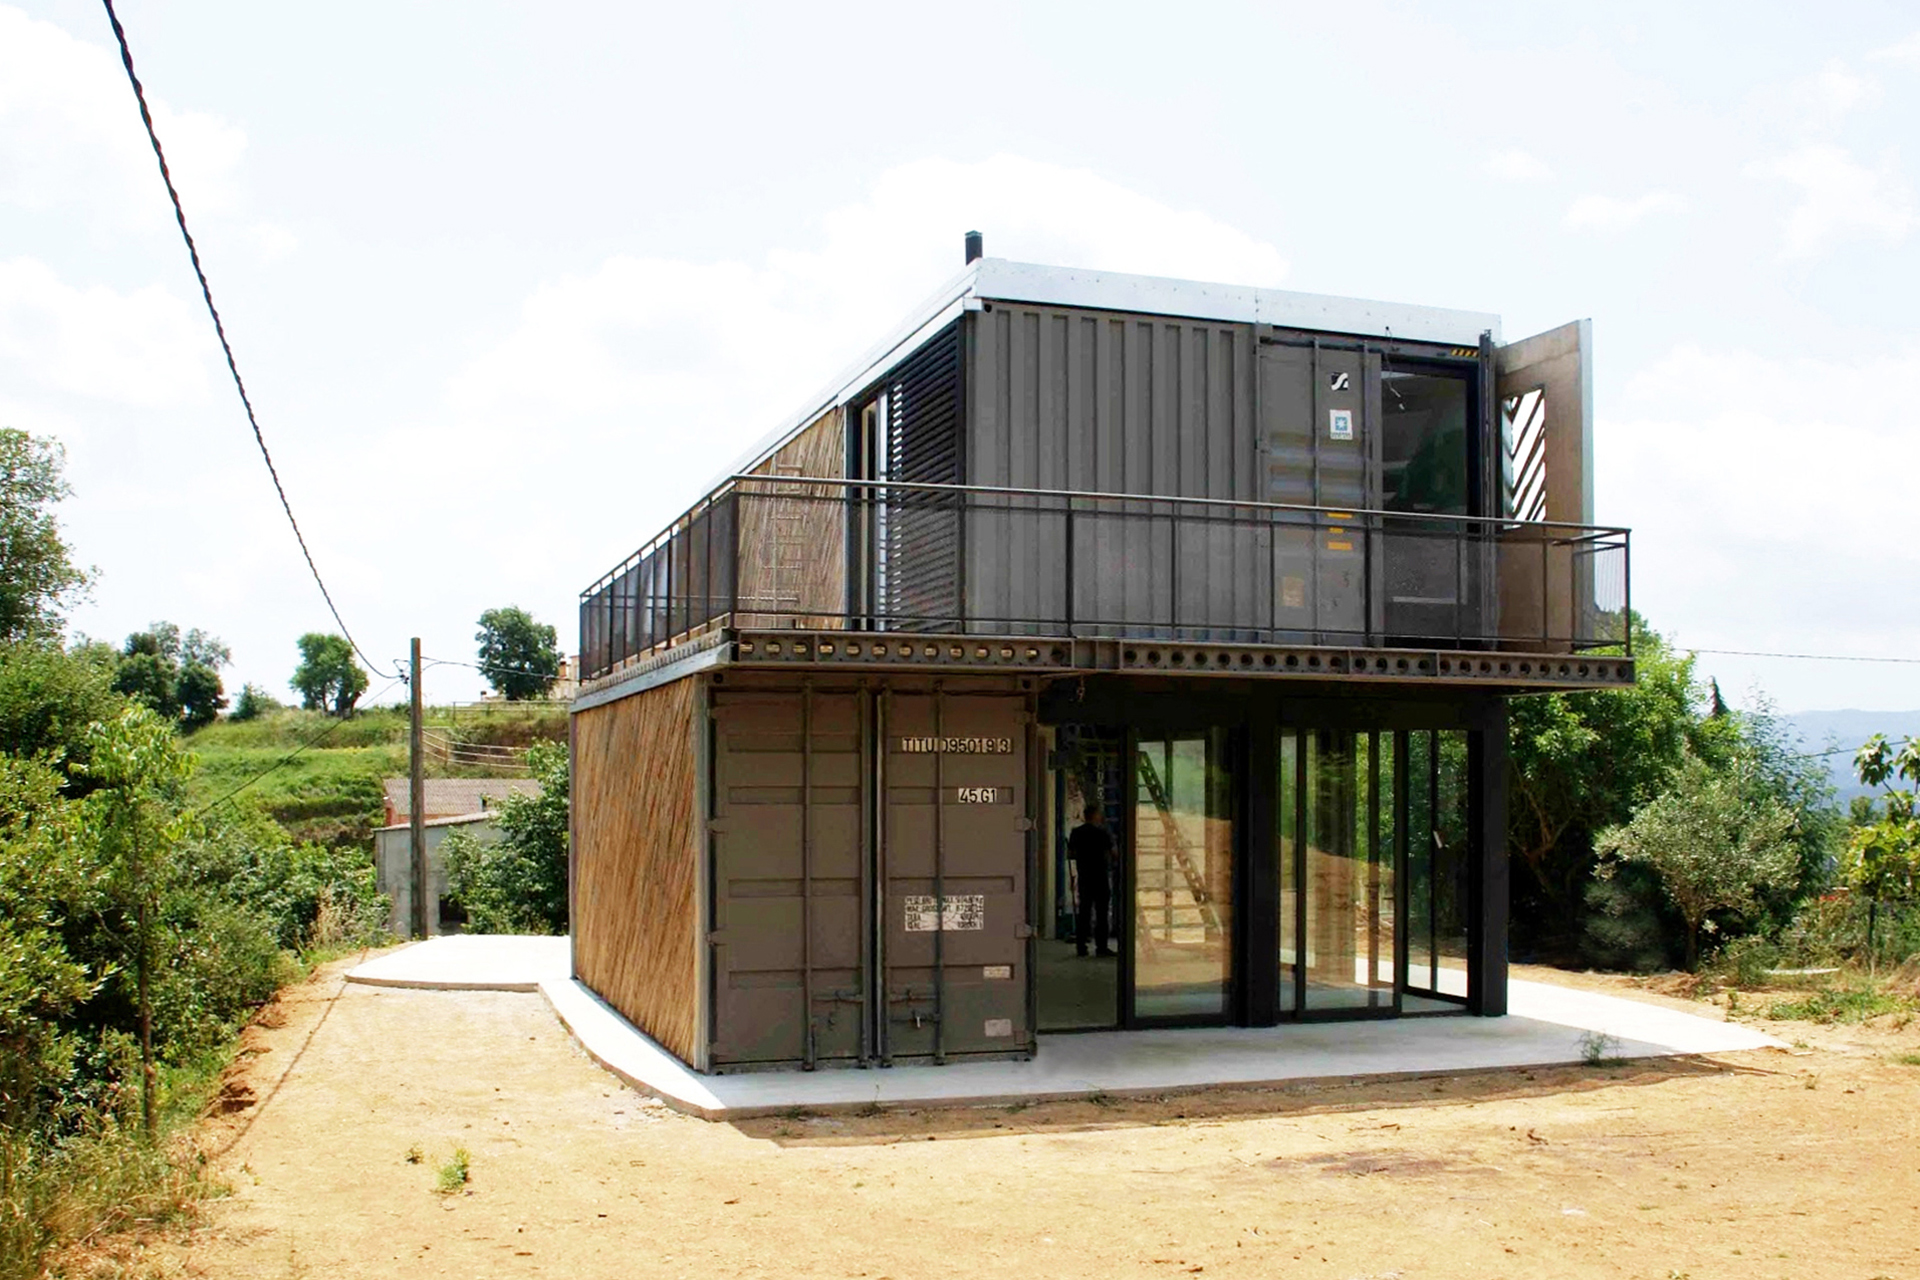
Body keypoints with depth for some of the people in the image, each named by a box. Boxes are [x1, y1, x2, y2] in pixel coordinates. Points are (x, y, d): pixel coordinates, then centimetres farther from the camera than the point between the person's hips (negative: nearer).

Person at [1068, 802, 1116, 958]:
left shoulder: (1075, 833, 4)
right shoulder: (1102, 833, -9)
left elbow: (1070, 854, 8)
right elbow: (1113, 854, -8)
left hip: (1083, 876, 5)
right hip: (1100, 875, -5)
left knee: (1084, 910, 10)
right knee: (1102, 911, 0)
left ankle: (1080, 945, 8)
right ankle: (1101, 946, -2)